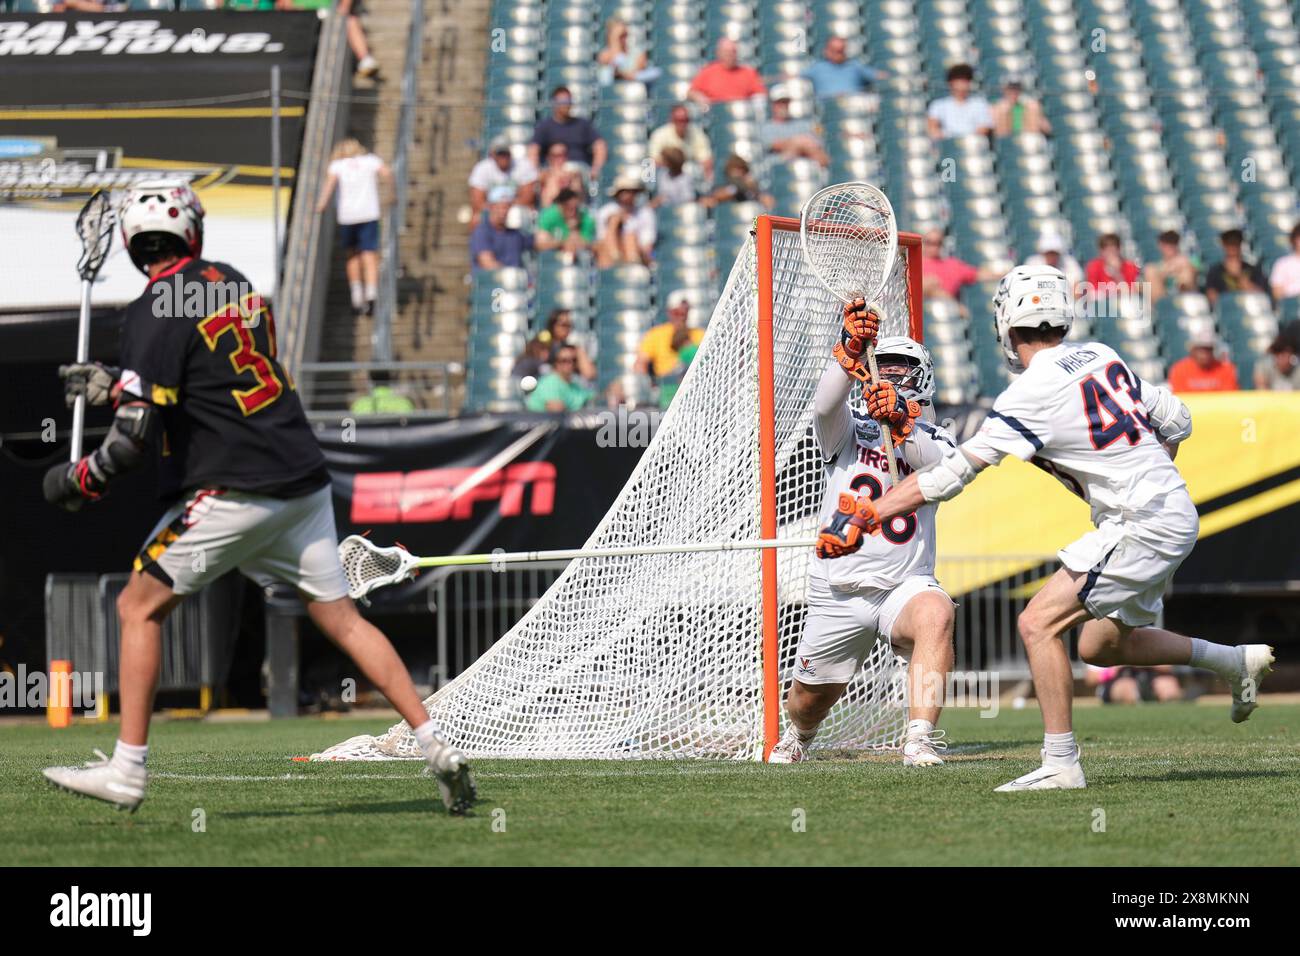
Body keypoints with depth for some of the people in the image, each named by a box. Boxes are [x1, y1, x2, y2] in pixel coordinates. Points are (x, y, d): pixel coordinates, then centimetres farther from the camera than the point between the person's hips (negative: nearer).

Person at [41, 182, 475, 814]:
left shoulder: (157, 310, -8)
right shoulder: (235, 283, 15)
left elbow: (136, 432, -15)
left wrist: (79, 481, -2)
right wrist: (115, 386, 29)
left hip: (235, 490, -7)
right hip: (303, 478, 7)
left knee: (139, 608, 3)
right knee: (340, 617, 10)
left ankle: (127, 768, -1)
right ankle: (435, 745, 2)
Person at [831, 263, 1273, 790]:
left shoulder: (1033, 392, -17)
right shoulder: (1100, 356, 6)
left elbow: (953, 472, -17)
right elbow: (1175, 419, 14)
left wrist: (864, 516, -14)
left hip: (1143, 524, -9)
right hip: (1174, 510, 9)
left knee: (1039, 622, -12)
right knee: (1100, 644, 21)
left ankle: (1060, 763, -13)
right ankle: (1237, 660, 30)